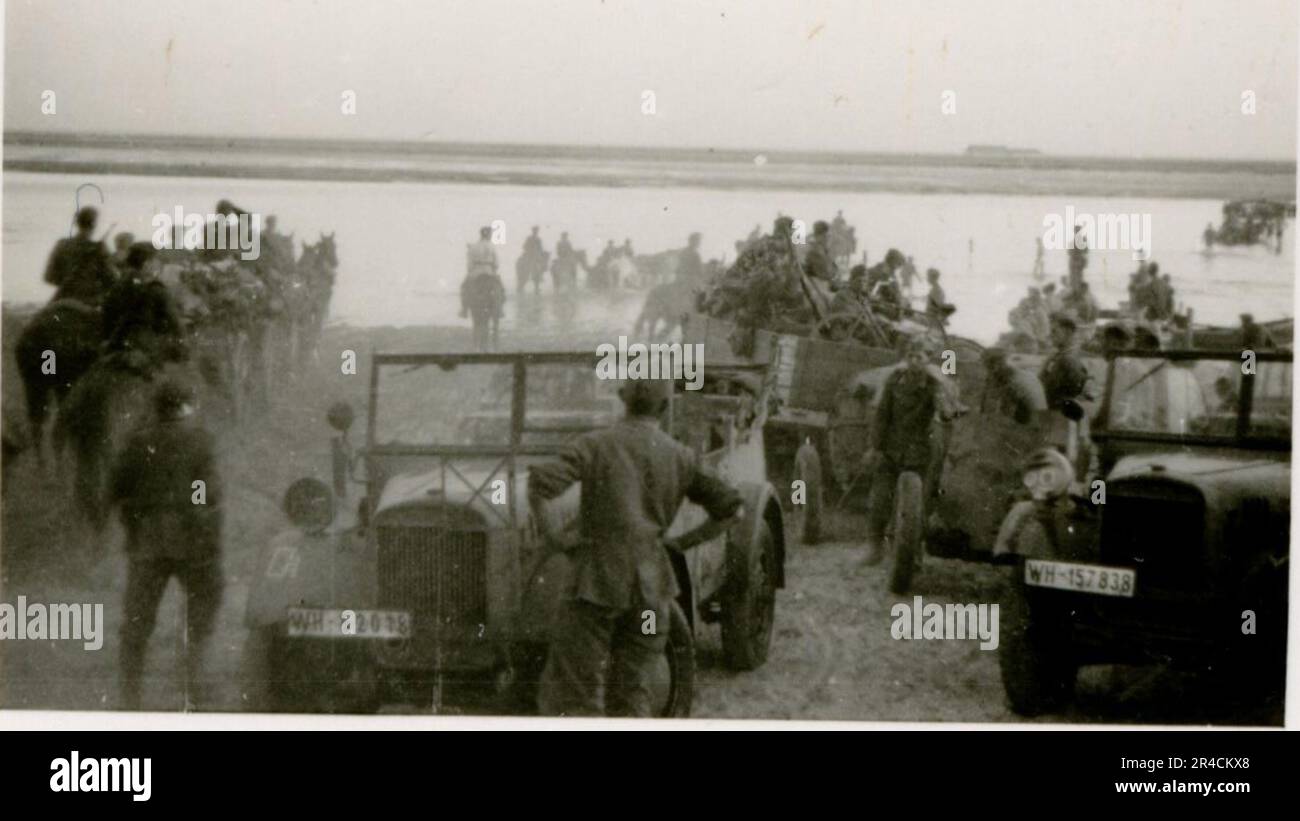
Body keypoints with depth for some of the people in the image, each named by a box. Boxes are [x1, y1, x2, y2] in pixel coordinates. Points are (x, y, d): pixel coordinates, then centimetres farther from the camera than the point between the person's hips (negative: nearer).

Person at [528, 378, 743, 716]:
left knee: (570, 699, 1)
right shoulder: (681, 457, 6)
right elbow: (731, 508, 9)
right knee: (631, 698, 9)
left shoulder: (594, 444, -3)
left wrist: (554, 537, 0)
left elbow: (540, 484, -15)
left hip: (596, 582, -3)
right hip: (650, 586, 3)